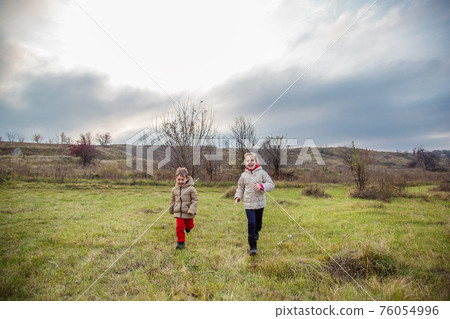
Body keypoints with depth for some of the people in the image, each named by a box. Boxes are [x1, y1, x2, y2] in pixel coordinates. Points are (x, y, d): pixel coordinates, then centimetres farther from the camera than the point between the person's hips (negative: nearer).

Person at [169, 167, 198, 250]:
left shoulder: (191, 188, -12)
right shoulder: (174, 189, 2)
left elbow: (195, 200, -10)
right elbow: (173, 200, 17)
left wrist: (191, 210, -18)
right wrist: (171, 209, 24)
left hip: (188, 212, -2)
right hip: (178, 212, 2)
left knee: (189, 224, 19)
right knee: (179, 227, -4)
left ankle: (188, 227, 55)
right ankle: (181, 242, 9)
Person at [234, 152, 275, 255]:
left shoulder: (262, 173, -4)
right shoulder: (244, 175, 2)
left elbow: (271, 184, -4)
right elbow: (240, 188, 15)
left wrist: (261, 186, -22)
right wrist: (237, 196, -2)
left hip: (260, 203, 1)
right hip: (248, 203, -1)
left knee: (258, 223, 17)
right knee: (251, 223, -11)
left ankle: (256, 233, 51)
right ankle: (253, 246, -1)